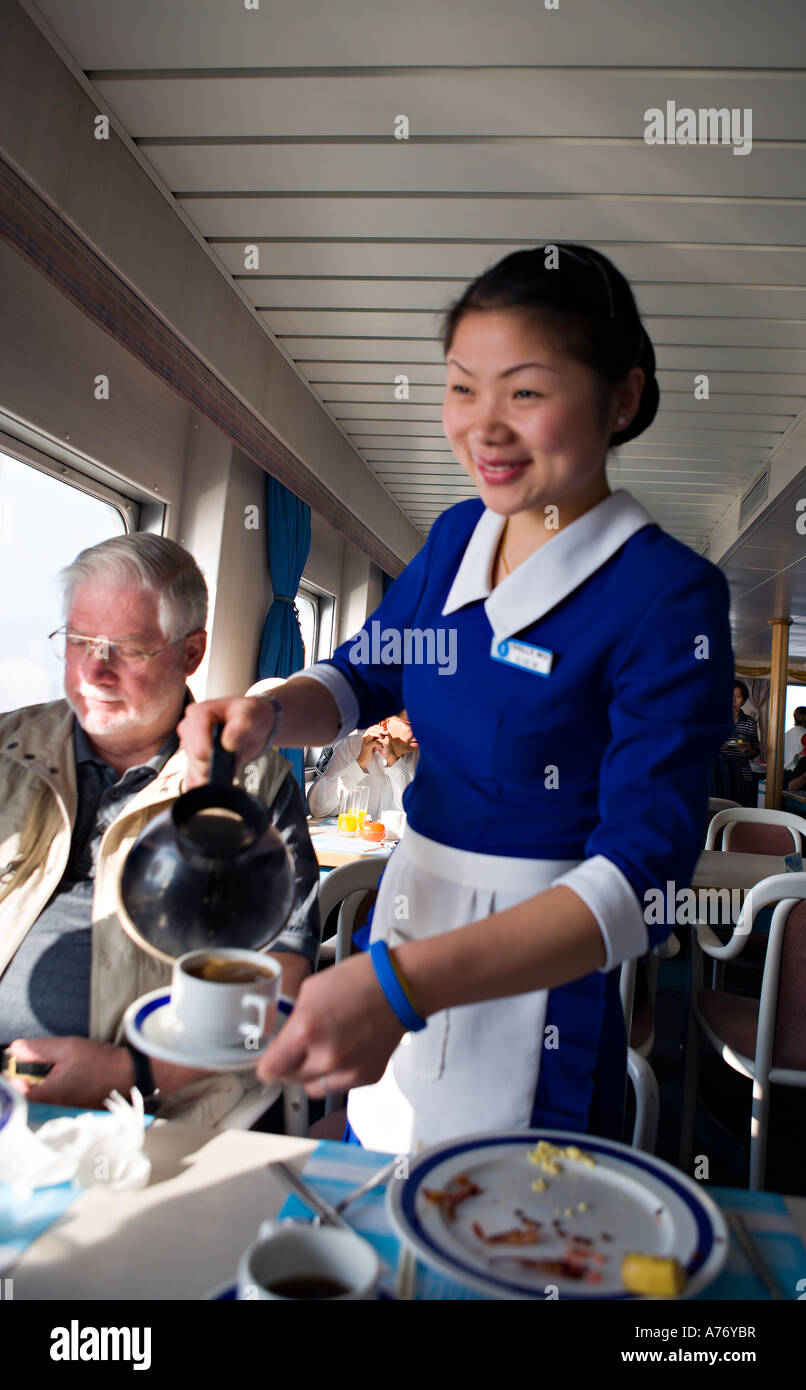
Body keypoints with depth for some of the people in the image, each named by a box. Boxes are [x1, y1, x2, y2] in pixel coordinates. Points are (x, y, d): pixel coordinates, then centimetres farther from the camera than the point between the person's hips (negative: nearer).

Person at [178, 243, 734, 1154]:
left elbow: (641, 875, -27)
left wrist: (401, 984, -38)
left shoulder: (670, 598, -20)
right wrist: (265, 717, -10)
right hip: (407, 904, 6)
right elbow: (363, 678, 12)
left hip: (540, 969, -6)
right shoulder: (459, 535, 0)